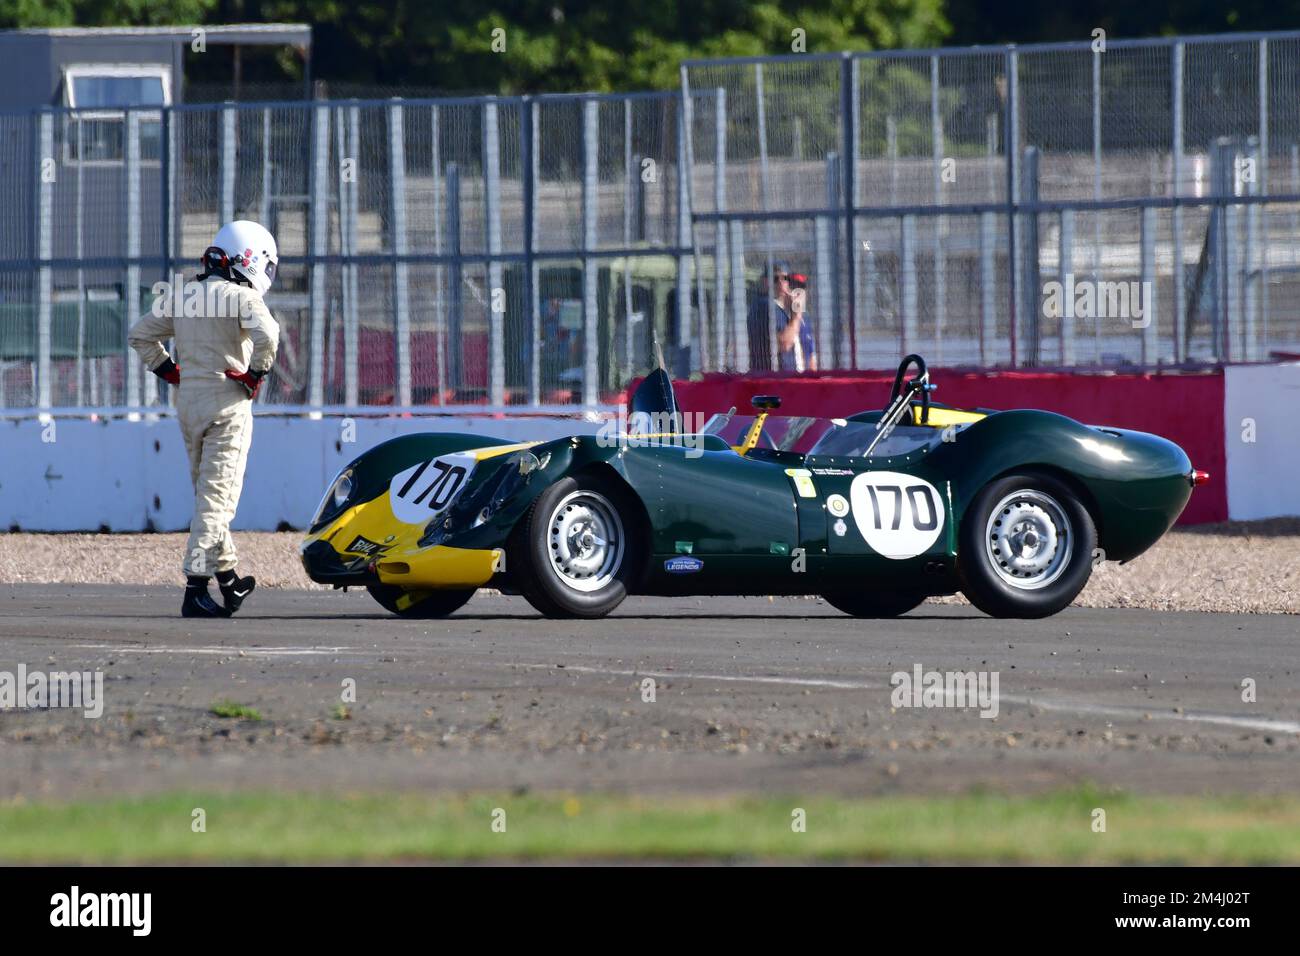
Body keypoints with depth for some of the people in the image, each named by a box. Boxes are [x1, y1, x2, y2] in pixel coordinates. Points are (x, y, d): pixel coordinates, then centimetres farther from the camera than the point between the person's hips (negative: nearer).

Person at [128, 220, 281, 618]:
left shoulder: (181, 298, 12)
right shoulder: (241, 297, -9)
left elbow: (140, 335, 18)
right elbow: (267, 335, -27)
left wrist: (169, 372, 15)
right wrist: (256, 374, -12)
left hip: (188, 402, 7)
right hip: (227, 404, -7)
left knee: (206, 492, 18)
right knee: (217, 498, -6)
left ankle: (228, 577, 27)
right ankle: (196, 586, -14)